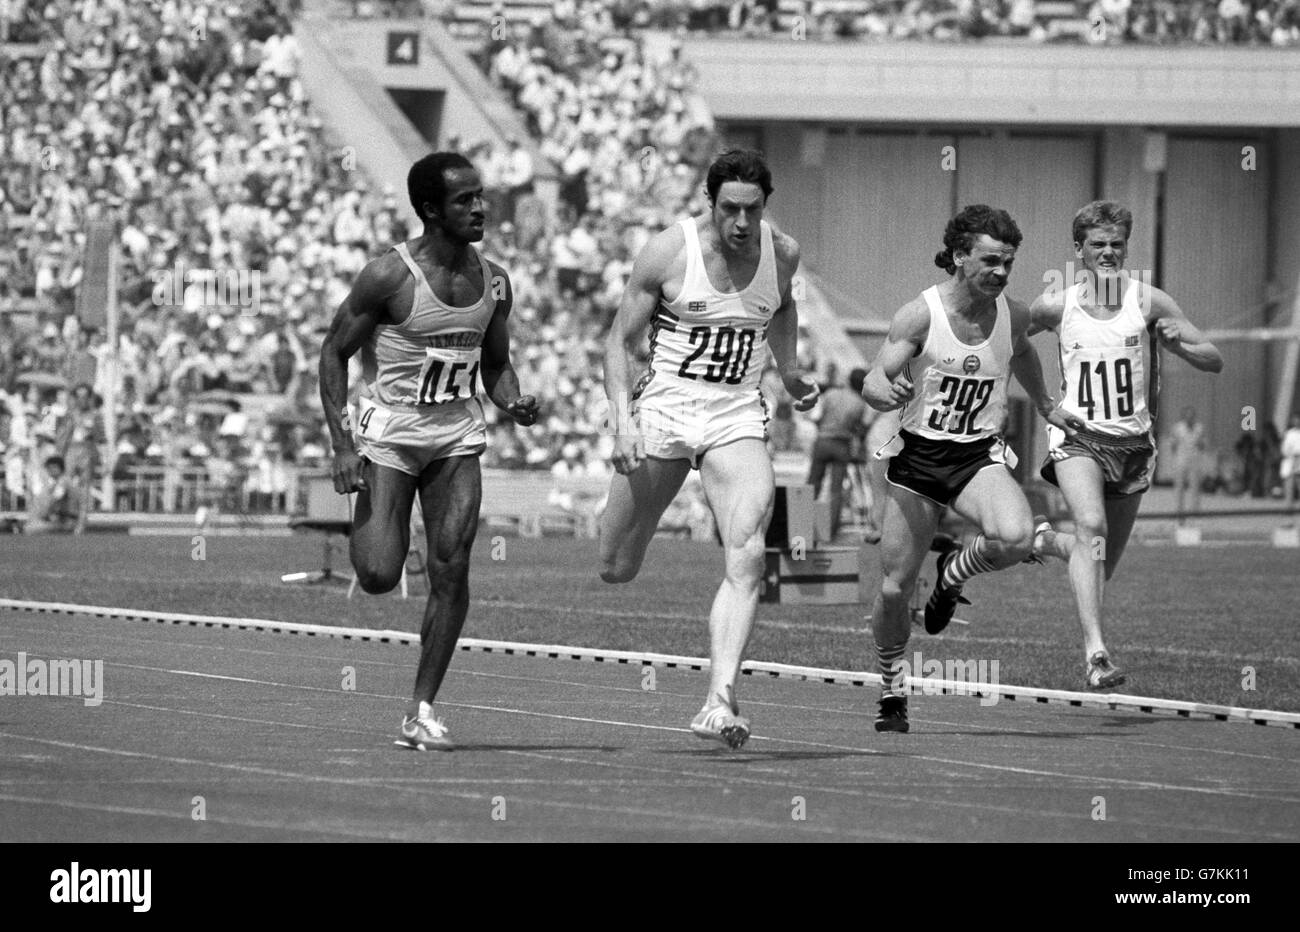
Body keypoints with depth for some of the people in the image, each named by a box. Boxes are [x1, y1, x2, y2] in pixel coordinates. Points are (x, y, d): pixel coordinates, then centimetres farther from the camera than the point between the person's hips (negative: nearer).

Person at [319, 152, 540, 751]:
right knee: (378, 576, -12)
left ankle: (422, 711, -1)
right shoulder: (389, 276, -14)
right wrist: (342, 446, -15)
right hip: (388, 432, -4)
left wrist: (513, 402, -7)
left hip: (457, 437, 4)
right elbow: (333, 353, -8)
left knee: (451, 572, -8)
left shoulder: (493, 281, 2)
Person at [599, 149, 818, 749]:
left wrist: (789, 373, 20)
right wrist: (622, 419, -14)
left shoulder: (783, 253, 0)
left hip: (737, 418, 1)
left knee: (747, 558, -21)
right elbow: (620, 341, -3)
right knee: (616, 570, 6)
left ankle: (719, 703, -26)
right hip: (663, 407, -1)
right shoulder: (667, 252, -10)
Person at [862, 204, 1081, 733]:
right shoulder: (920, 315, -12)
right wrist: (889, 393, -38)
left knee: (1016, 537, -29)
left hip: (979, 456, 2)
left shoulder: (1013, 316, -1)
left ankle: (954, 574, 5)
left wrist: (1045, 405, 34)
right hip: (918, 456, -2)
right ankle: (892, 693, 24)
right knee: (894, 589, -1)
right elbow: (873, 383, -15)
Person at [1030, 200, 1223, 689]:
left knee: (1104, 560, 12)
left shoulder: (1148, 301, -3)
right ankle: (1095, 650, -35)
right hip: (1078, 435, -2)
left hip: (1133, 442, 2)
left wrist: (1179, 342, -25)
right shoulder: (1056, 306, -1)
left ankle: (1048, 540, 47)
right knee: (1091, 525, -29)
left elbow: (1214, 361, -5)